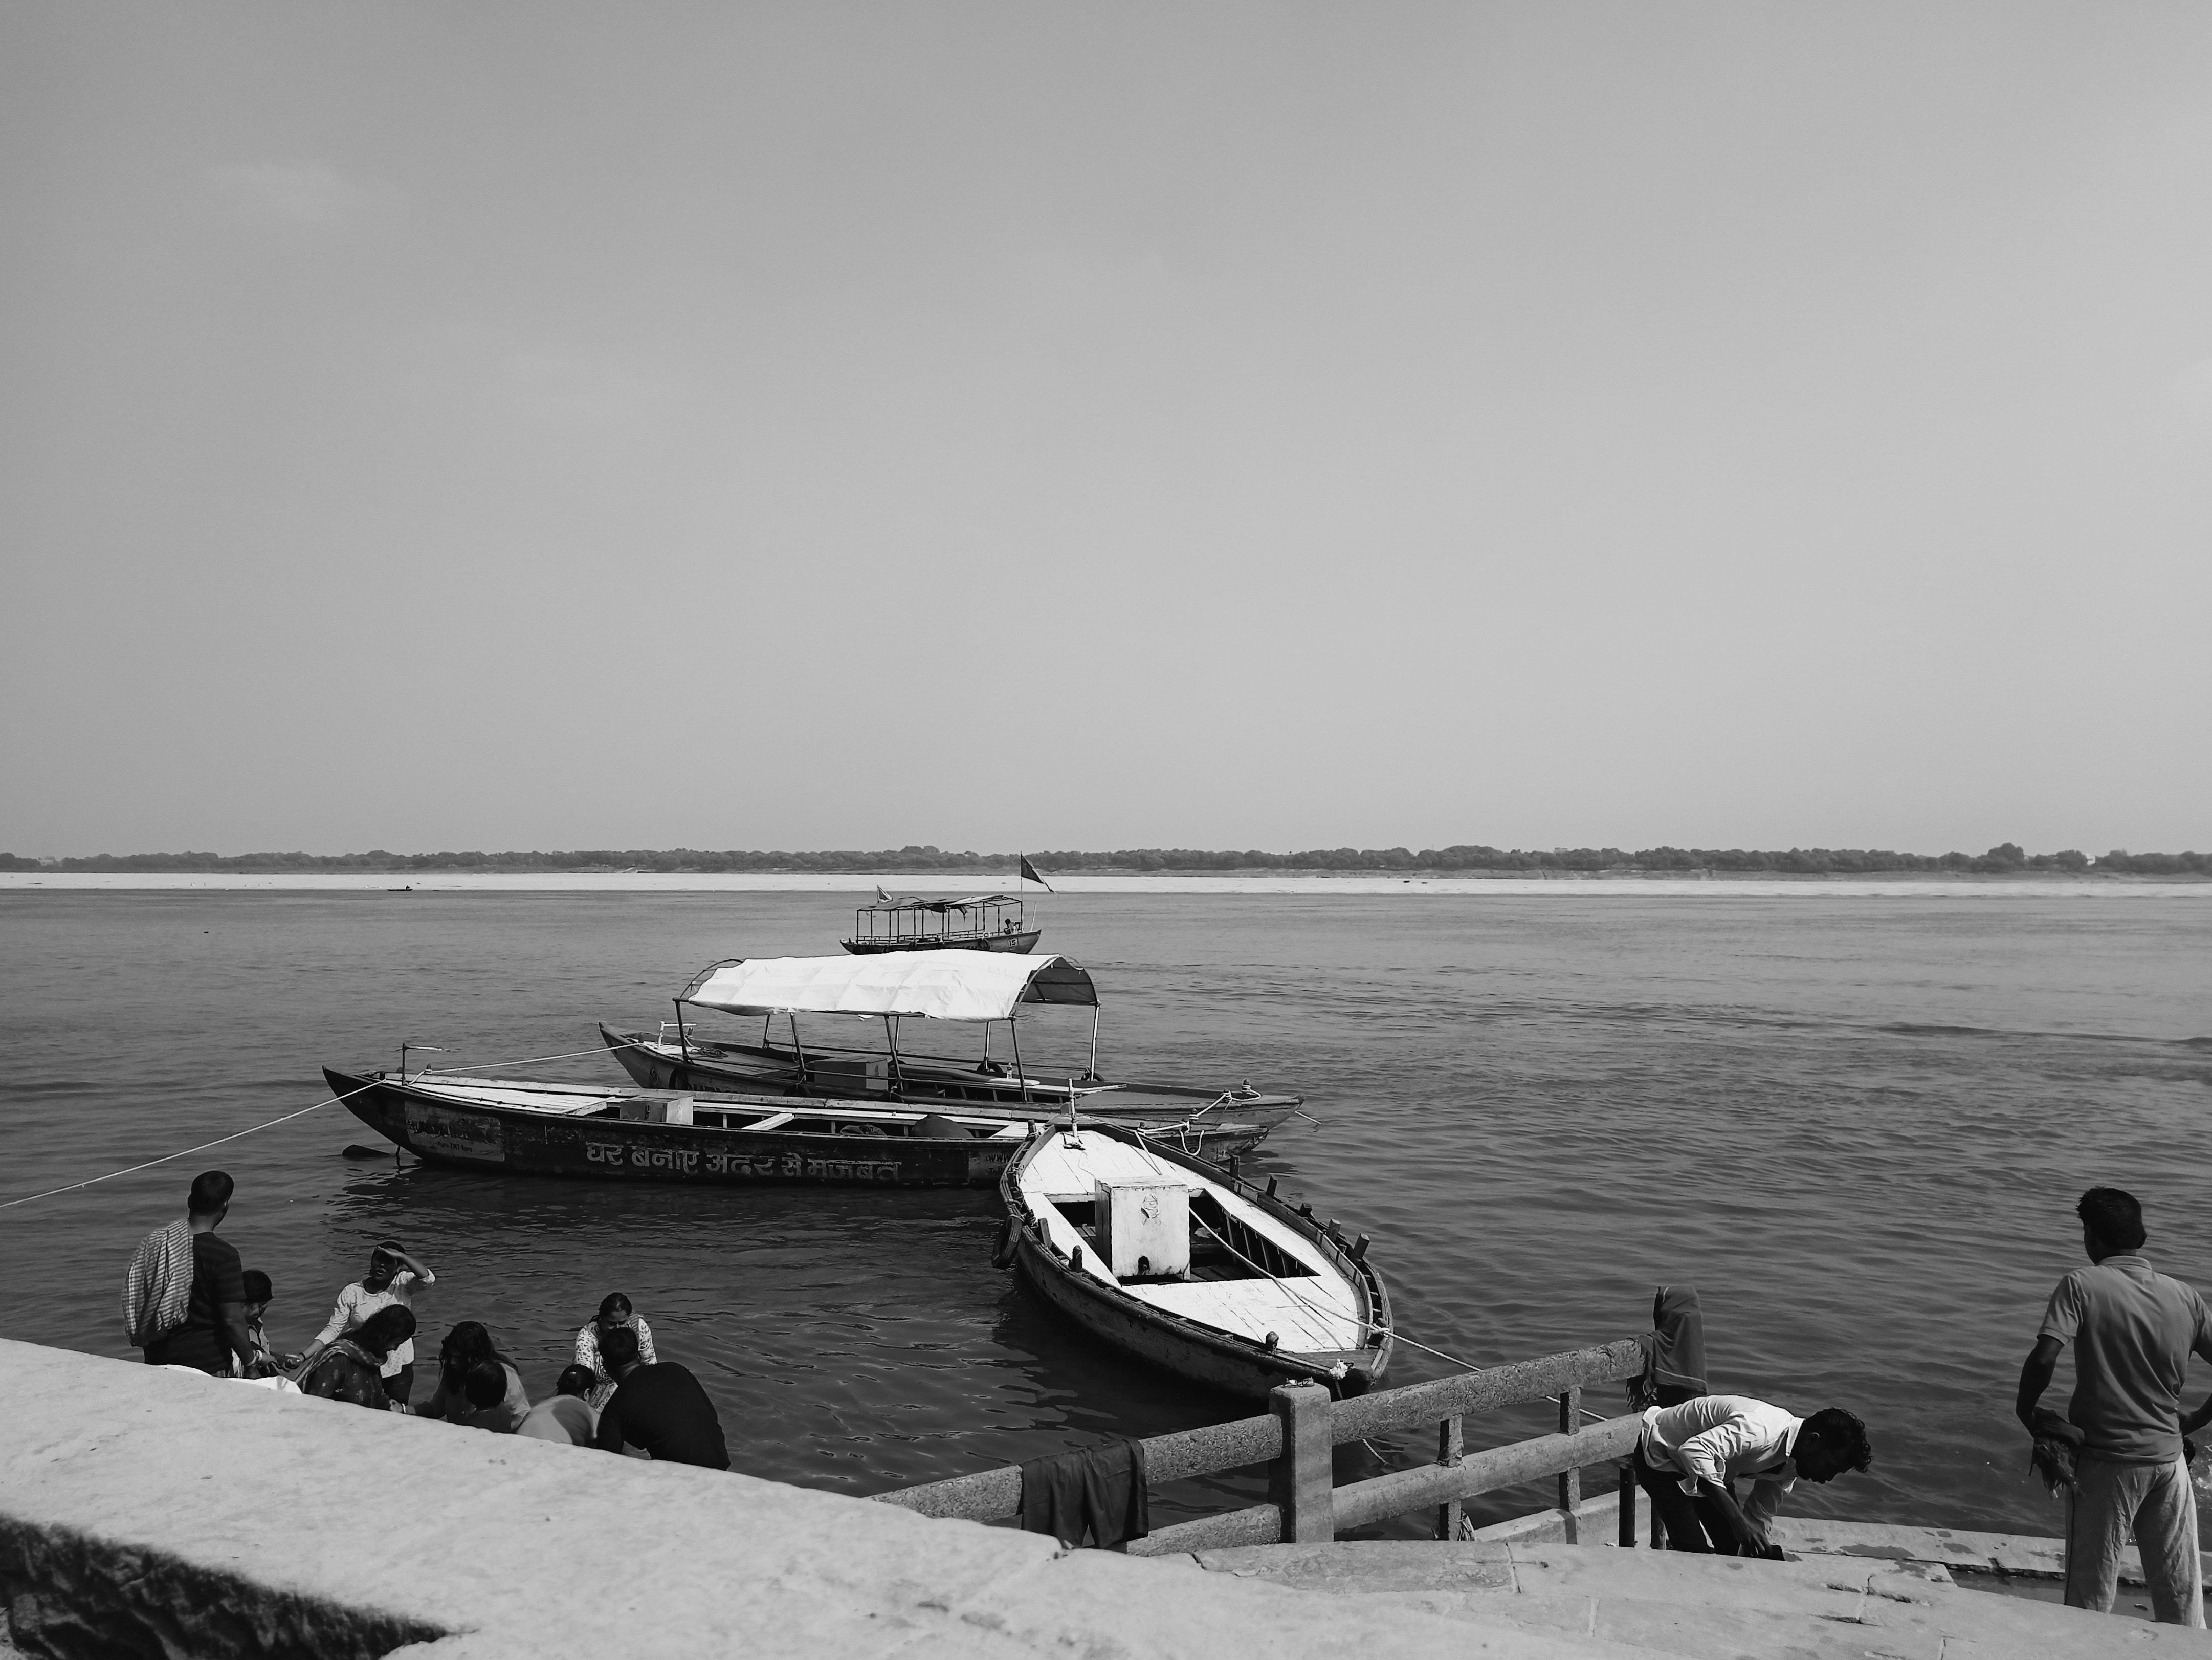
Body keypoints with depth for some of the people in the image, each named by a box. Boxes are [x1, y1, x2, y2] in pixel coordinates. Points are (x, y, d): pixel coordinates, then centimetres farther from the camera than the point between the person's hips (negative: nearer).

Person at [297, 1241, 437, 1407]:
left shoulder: (403, 1284, -7)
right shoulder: (352, 1292, -6)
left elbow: (428, 1279, -27)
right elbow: (332, 1330, -7)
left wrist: (401, 1256, -27)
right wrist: (303, 1357, -17)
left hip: (399, 1368, -1)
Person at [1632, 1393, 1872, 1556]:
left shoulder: (1789, 1467, -5)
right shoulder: (1761, 1430, -35)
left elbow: (1756, 1518, 6)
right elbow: (1694, 1451, -47)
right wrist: (1737, 1519, -46)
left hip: (1705, 1464, 9)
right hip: (1660, 1455, -9)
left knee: (1733, 1549, -1)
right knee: (1695, 1555, -19)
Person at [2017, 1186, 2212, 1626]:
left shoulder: (2083, 1285, -11)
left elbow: (2044, 1358, -23)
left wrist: (2025, 1410, -7)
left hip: (2106, 1460, -4)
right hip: (2169, 1458, 4)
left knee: (2090, 1595, 7)